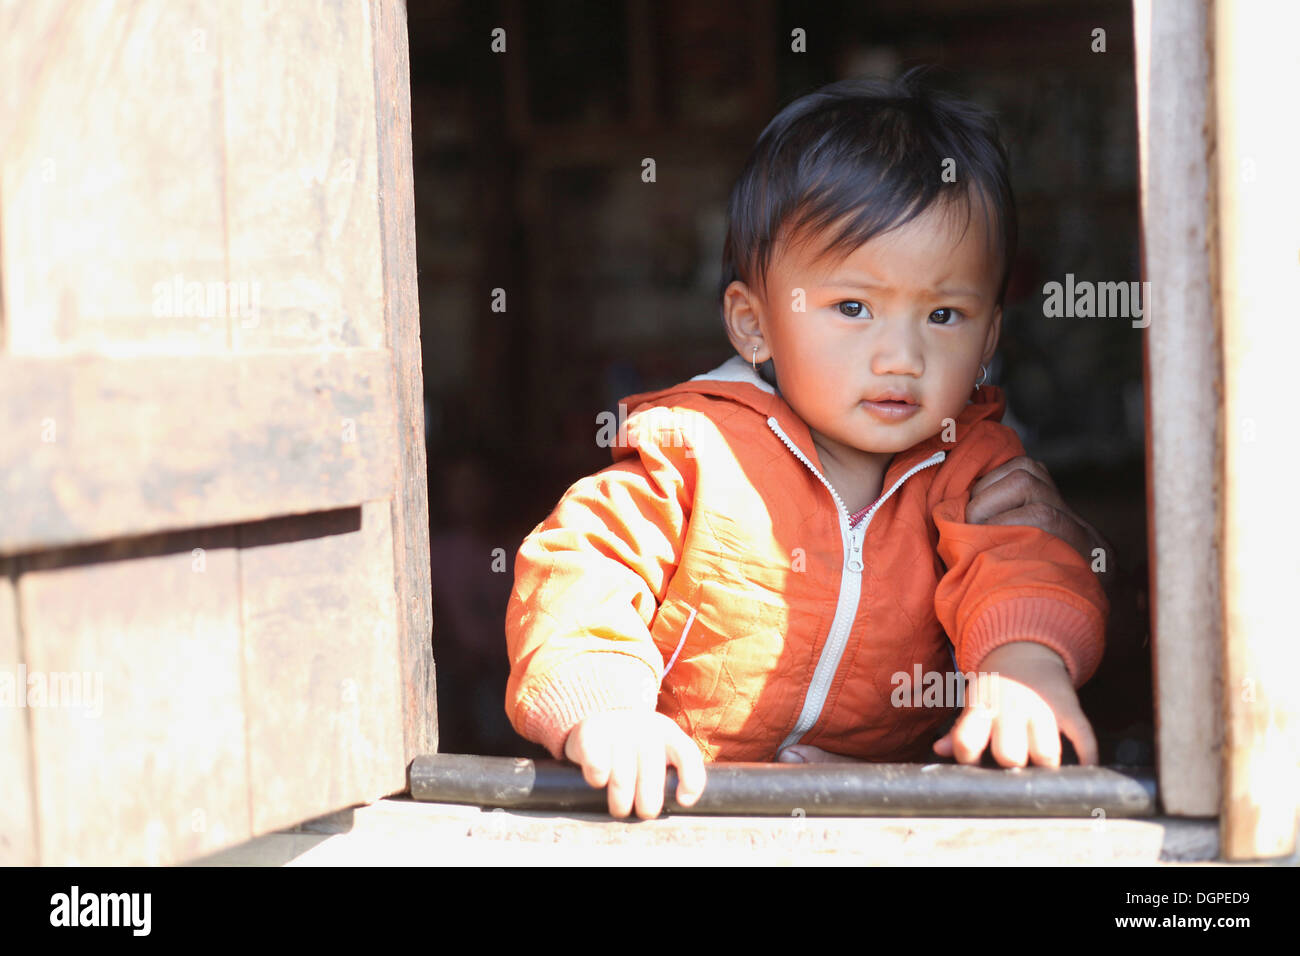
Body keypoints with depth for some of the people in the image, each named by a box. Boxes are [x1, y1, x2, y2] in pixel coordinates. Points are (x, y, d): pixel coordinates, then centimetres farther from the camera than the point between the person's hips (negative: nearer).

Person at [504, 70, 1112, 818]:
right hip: (691, 790, -5)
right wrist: (601, 711, -29)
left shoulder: (972, 467, 4)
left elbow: (1033, 554, -10)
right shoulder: (693, 450, -6)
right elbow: (579, 571, -10)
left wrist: (1026, 660, -34)